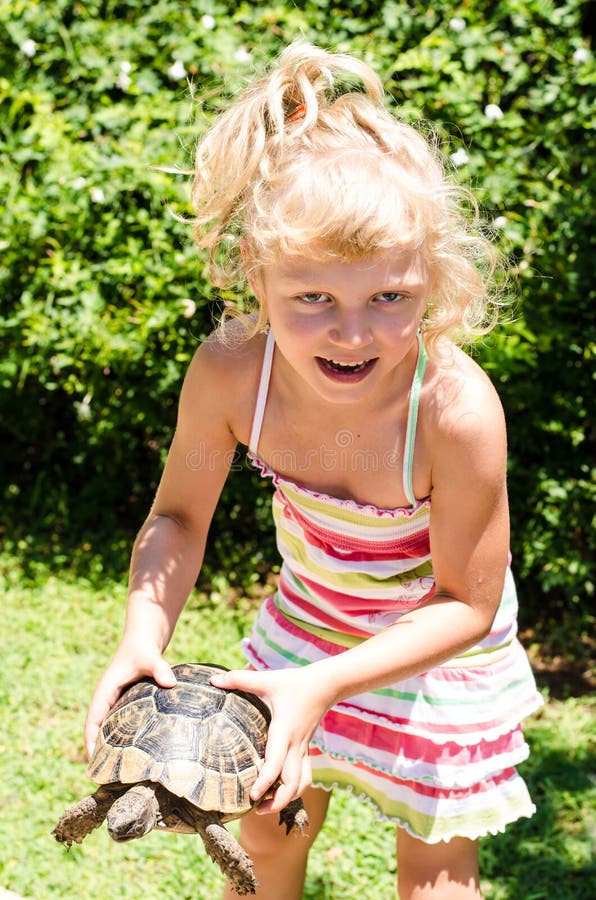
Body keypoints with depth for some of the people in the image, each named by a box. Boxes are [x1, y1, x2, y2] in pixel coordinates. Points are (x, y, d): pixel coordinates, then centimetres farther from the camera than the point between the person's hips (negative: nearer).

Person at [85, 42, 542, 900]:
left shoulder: (456, 409, -39)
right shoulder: (229, 372, -29)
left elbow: (468, 603, -27)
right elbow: (178, 517, -12)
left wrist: (324, 684, -36)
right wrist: (145, 633, -30)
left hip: (439, 643, -3)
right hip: (307, 618, 4)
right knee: (269, 828, 23)